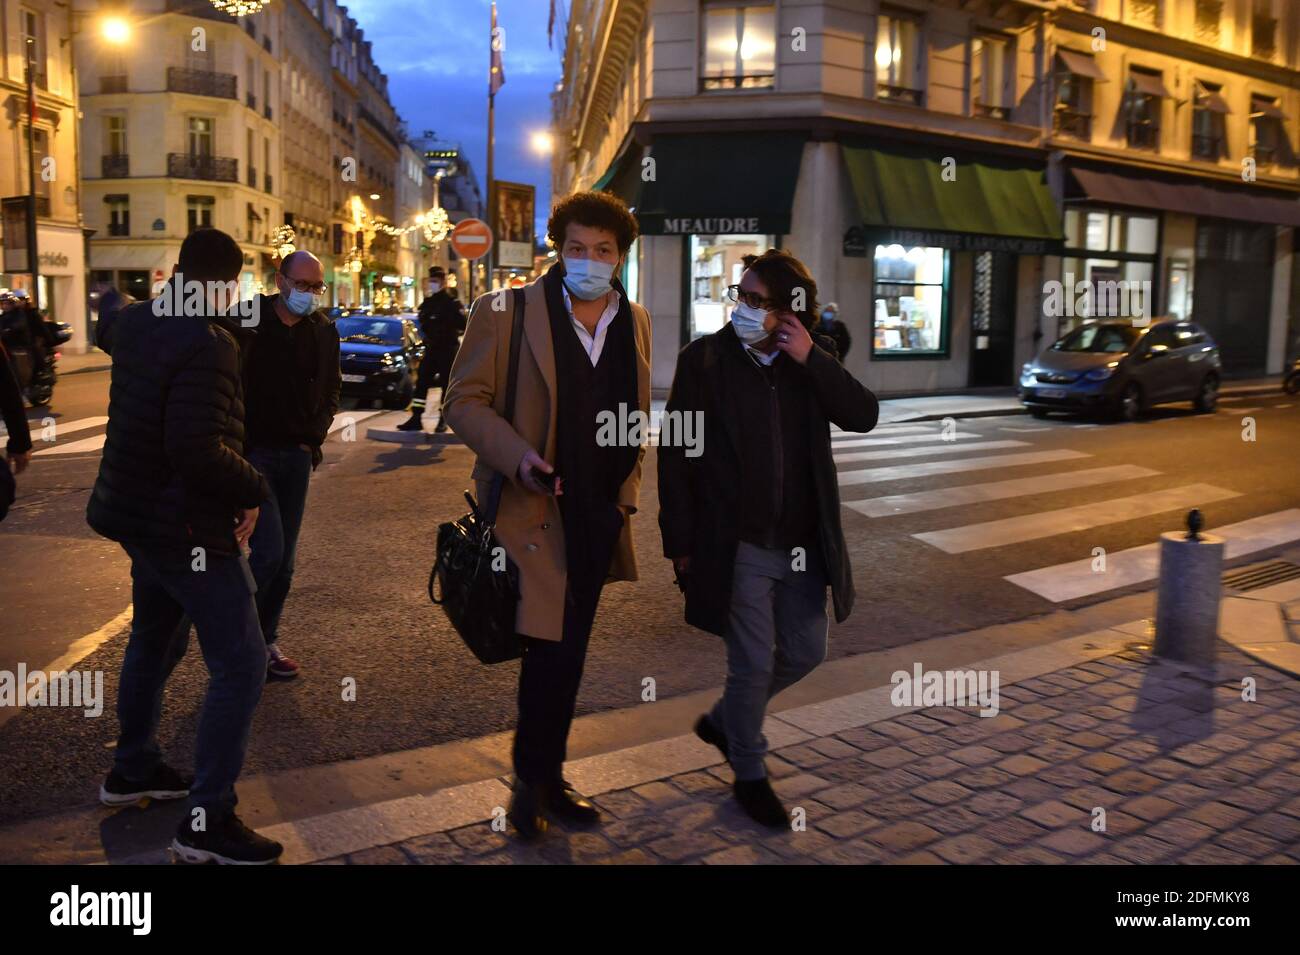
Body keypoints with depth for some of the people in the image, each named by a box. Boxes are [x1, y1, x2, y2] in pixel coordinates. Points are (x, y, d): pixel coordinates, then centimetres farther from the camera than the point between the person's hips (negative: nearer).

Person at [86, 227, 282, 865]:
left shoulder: (137, 323, 5)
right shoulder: (207, 344, -23)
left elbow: (107, 327, 32)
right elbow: (198, 449, -31)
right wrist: (254, 490, -17)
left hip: (139, 514, 10)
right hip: (186, 524, -10)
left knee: (154, 638, 26)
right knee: (240, 663, -5)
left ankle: (132, 769, 42)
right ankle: (207, 820, -1)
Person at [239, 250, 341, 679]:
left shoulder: (324, 331, 4)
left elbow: (330, 390, 16)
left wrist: (315, 435, 3)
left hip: (296, 455, 5)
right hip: (252, 452, -5)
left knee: (284, 560, 9)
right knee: (269, 551, -12)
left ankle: (266, 642, 23)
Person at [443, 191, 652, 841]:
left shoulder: (635, 321, 10)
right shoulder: (504, 312, -6)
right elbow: (464, 400, -6)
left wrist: (626, 491, 11)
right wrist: (516, 456, -21)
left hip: (599, 517, 5)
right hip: (534, 510, -5)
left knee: (567, 651, 14)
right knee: (548, 648, -4)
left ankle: (544, 779, 30)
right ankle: (534, 781, 19)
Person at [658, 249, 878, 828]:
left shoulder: (813, 361, 3)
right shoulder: (704, 358, -8)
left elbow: (863, 417, -9)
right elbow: (675, 454, -6)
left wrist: (812, 359, -19)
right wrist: (680, 541, -8)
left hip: (801, 544, 5)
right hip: (737, 545, -4)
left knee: (805, 652, 15)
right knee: (753, 664, 4)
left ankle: (722, 721, 40)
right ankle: (749, 775, 29)